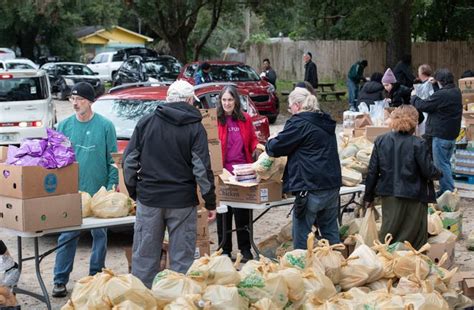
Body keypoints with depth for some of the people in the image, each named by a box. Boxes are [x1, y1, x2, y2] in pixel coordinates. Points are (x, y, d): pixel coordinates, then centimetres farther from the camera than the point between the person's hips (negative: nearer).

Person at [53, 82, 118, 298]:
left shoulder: (105, 126, -3)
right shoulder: (65, 126, 4)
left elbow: (113, 159, -1)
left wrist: (112, 185, -8)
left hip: (99, 191, -1)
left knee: (100, 235, 8)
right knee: (67, 237, 2)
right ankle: (60, 281, 8)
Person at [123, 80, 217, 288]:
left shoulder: (146, 122, 4)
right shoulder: (194, 127, -4)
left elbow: (129, 161, 6)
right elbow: (202, 168, -8)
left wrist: (134, 192, 15)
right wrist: (210, 202, -2)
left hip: (148, 198, 2)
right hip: (182, 201, -2)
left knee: (144, 255, 10)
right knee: (182, 257, 5)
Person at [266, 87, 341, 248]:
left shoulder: (299, 123, -10)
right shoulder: (325, 122, 16)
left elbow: (276, 147, -8)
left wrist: (269, 144, 15)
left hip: (311, 188, -8)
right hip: (332, 185, 8)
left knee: (301, 234, 0)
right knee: (331, 232, 14)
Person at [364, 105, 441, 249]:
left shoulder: (380, 141, -1)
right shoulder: (417, 144, -14)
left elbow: (372, 171, 3)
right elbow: (429, 171, -11)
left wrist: (369, 196, 12)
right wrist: (438, 173, 13)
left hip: (388, 195, 4)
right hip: (414, 197, -4)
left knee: (388, 232, 15)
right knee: (415, 237, 8)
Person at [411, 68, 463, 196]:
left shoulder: (441, 95, -23)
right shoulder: (456, 92, 6)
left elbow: (422, 105, -15)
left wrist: (414, 97, 3)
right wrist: (435, 84, 22)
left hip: (440, 135, -9)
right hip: (452, 134, 9)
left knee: (441, 164, -1)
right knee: (446, 163, 17)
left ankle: (448, 190, 0)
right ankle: (446, 190, 22)